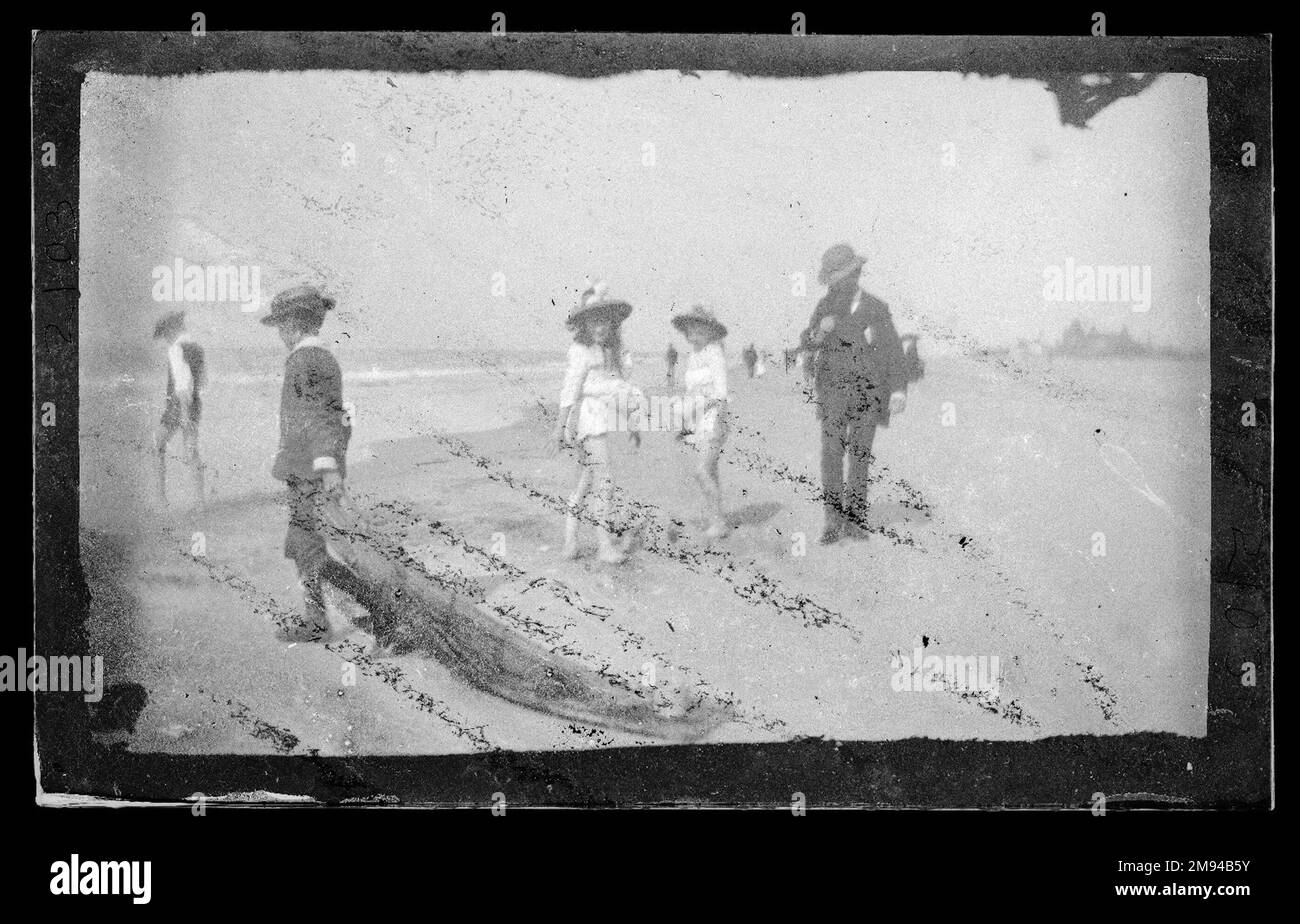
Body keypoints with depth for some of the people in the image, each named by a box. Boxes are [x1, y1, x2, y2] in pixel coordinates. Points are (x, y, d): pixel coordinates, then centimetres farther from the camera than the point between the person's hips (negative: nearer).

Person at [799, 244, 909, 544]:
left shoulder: (877, 310, 1)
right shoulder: (826, 306, 3)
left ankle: (854, 520, 11)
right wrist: (819, 333, -19)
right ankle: (833, 521, -9)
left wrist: (898, 390, -14)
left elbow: (893, 353, -2)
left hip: (867, 393, 0)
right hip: (833, 392, 0)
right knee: (831, 454, -10)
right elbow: (807, 345, 5)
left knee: (860, 457, 2)